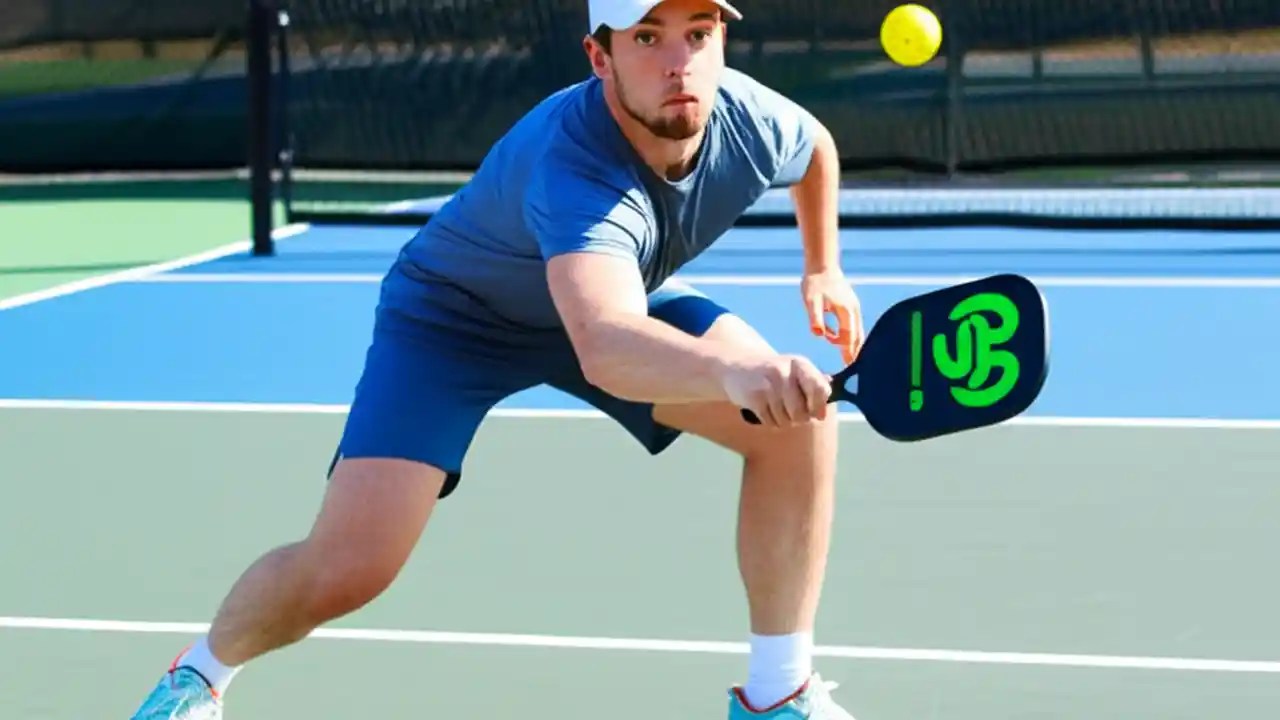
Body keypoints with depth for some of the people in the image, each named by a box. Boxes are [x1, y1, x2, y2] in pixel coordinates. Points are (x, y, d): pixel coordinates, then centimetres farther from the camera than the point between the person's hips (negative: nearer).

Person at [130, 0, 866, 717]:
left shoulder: (748, 118, -23)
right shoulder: (574, 163, -43)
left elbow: (818, 147, 7)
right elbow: (605, 349, -63)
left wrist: (824, 268, 5)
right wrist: (730, 368, -80)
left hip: (614, 294, 6)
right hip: (454, 314, -6)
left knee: (799, 418, -17)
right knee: (343, 573, -17)